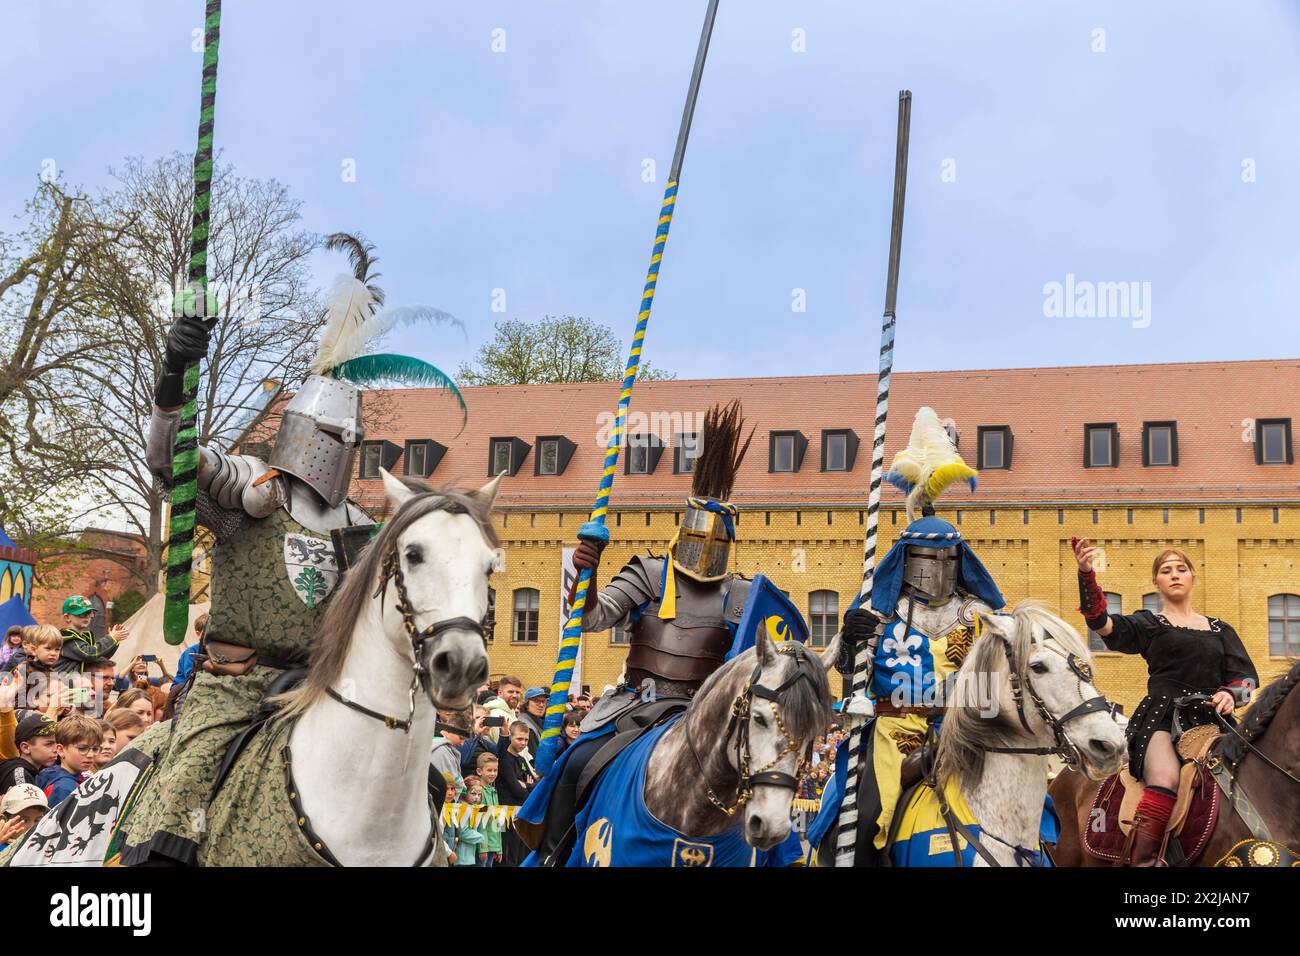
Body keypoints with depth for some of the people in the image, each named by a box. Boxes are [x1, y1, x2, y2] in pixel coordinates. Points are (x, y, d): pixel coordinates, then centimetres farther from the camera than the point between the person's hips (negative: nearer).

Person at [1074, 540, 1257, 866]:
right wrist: (1086, 574, -17)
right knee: (1166, 780, -33)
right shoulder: (1148, 625, 16)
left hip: (1211, 719, 4)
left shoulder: (1220, 629, 27)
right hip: (1163, 716, -4)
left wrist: (1231, 694, -7)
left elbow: (1246, 676, 18)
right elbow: (1101, 623, -2)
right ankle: (1141, 859, -36)